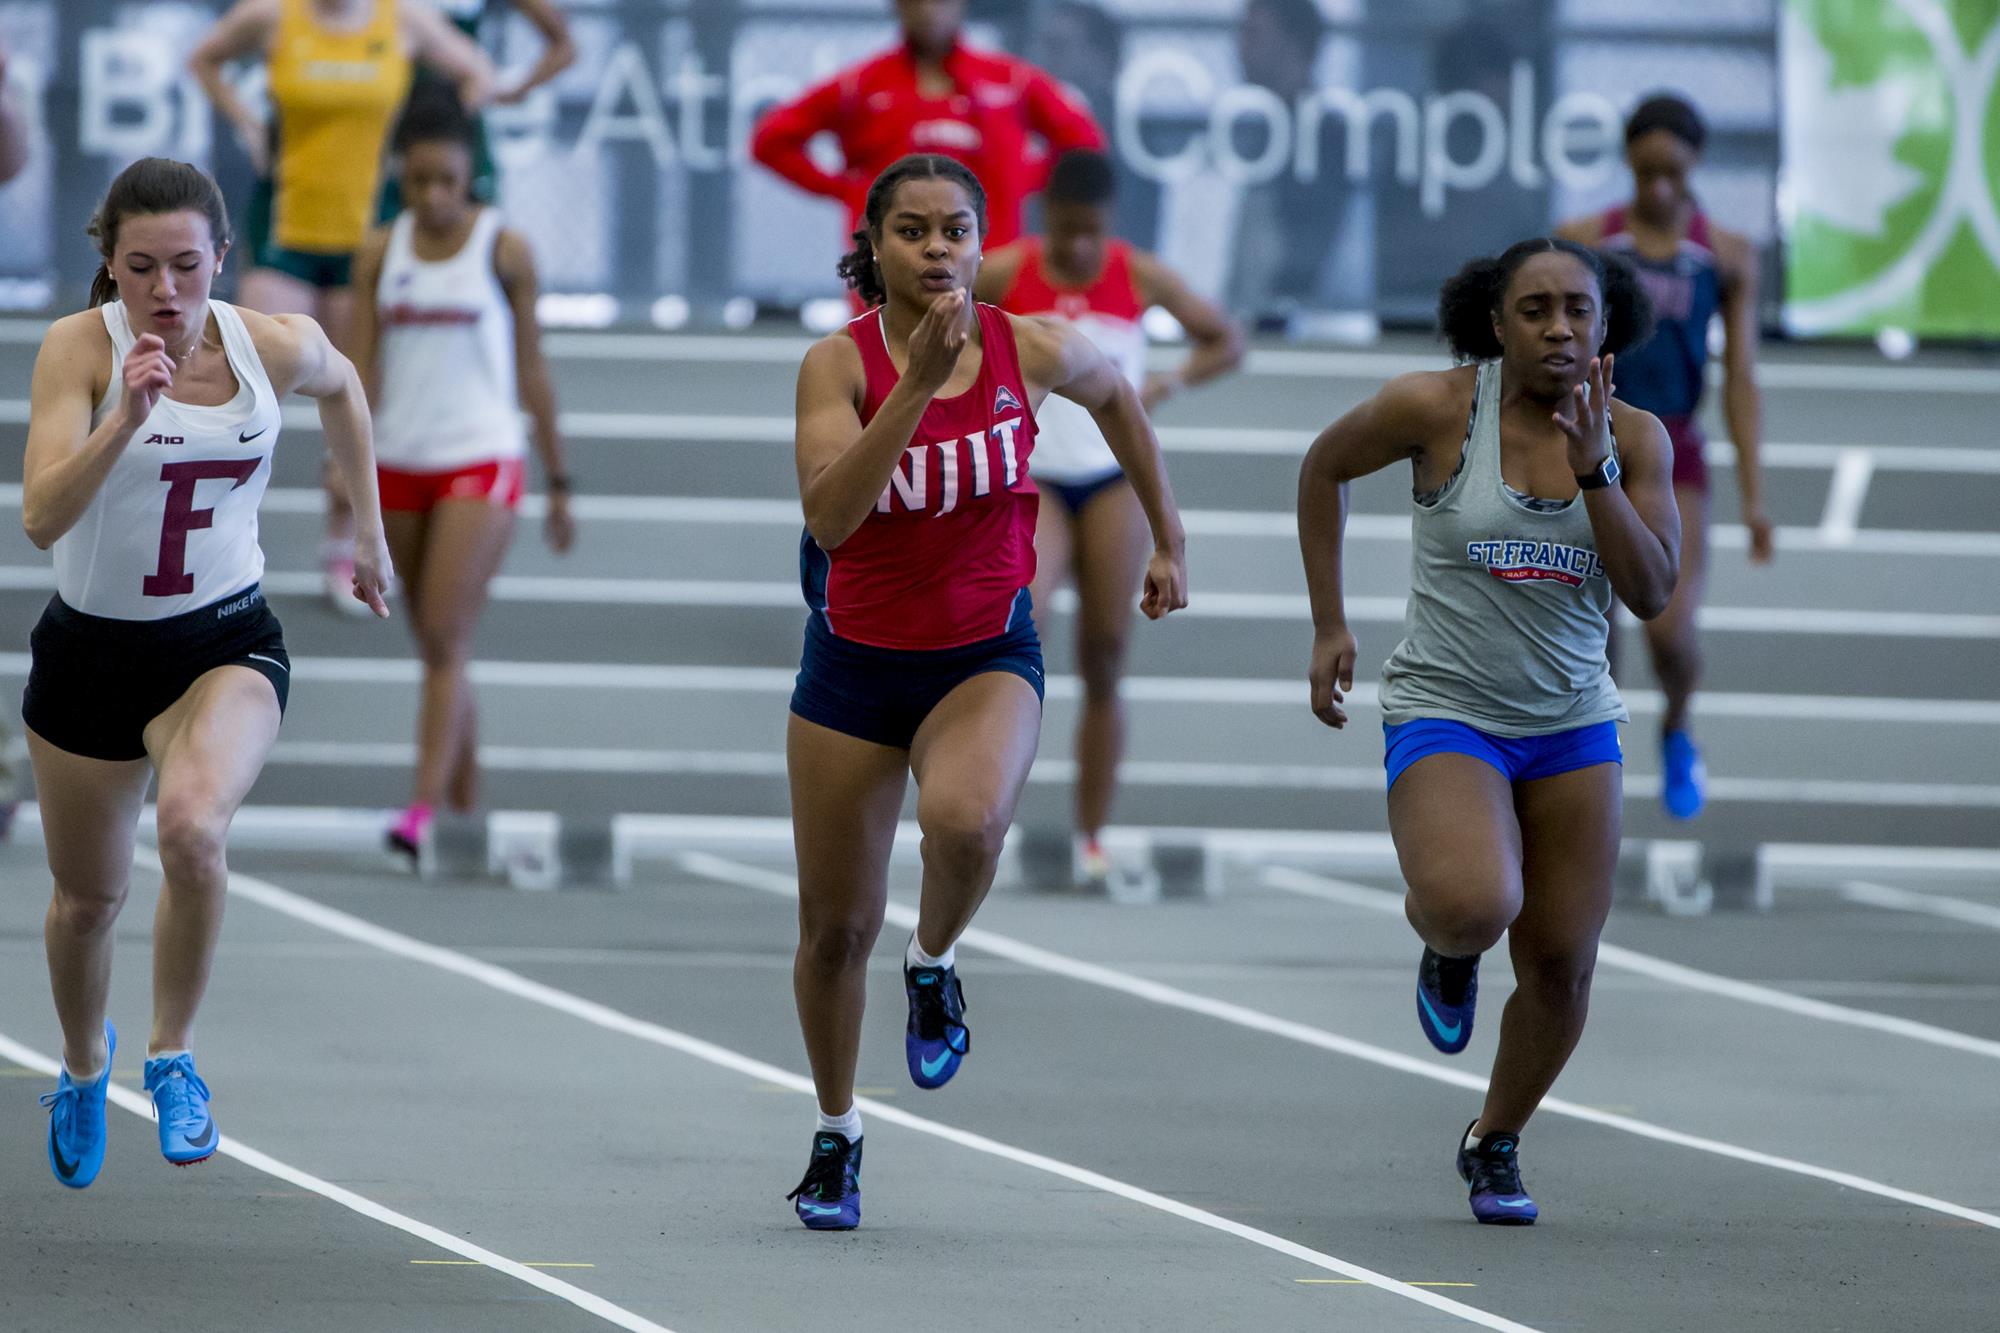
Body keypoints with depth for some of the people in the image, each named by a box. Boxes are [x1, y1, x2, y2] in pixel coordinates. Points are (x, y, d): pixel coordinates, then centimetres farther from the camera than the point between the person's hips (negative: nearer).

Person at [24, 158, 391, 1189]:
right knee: (87, 899, 17)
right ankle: (84, 1065, 50)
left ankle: (172, 1056, -11)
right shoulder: (80, 347, -19)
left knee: (192, 826, -32)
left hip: (226, 642, 0)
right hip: (92, 649, 0)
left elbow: (343, 389, 15)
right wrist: (126, 416, -43)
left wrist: (369, 529, 21)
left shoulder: (278, 347, -11)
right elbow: (41, 517, -31)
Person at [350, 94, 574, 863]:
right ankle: (468, 812, 18)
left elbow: (531, 370, 5)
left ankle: (425, 809, -21)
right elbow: (362, 367, 3)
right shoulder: (381, 254, 6)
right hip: (400, 463, 4)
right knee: (434, 647, 9)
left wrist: (558, 482, 8)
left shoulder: (504, 251, -1)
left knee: (446, 639, -14)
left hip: (481, 460, -4)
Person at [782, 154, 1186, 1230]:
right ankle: (836, 1139, 33)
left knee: (964, 818, -35)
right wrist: (917, 384, -33)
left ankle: (935, 965, -1)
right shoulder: (840, 363, -13)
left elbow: (1117, 399, 14)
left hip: (986, 655, -1)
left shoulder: (1031, 351, -9)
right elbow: (828, 517, -28)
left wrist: (1168, 541, 20)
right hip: (856, 662, 1)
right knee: (835, 928, 9)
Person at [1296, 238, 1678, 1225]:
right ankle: (1445, 945, 9)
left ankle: (1495, 1144, 30)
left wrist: (1595, 470, -21)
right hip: (1444, 713, -4)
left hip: (1572, 726, 4)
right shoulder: (1437, 410, -10)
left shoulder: (1634, 438, -2)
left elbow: (1652, 594, -9)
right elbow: (1324, 466, 7)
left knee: (1560, 965, 3)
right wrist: (1328, 625, 6)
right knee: (1475, 906, -31)